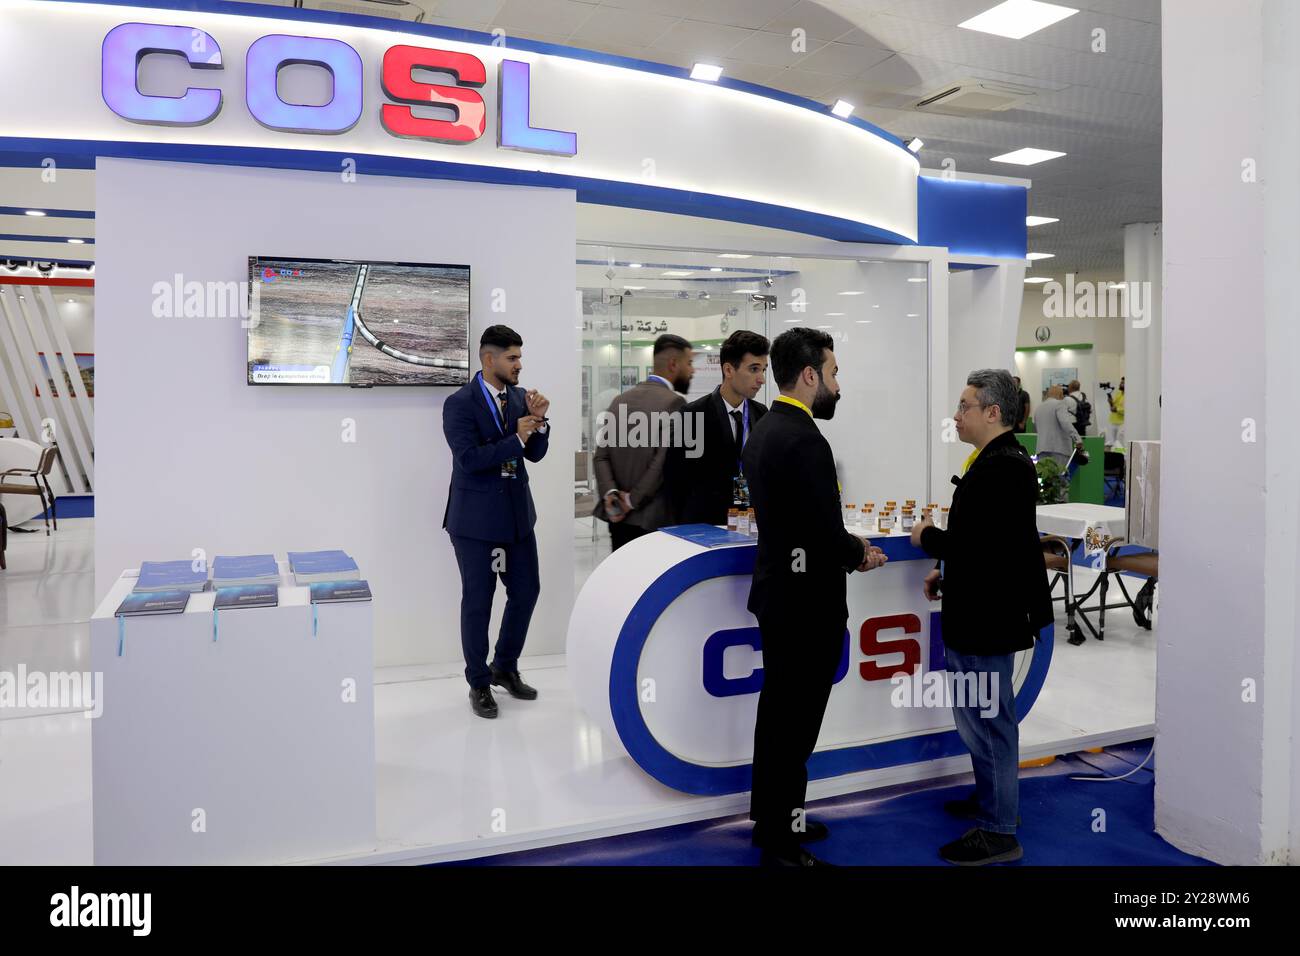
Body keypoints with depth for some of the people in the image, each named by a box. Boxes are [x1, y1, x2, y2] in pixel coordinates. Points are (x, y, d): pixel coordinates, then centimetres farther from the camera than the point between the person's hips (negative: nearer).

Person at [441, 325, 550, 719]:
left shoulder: (519, 396, 5)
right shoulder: (459, 403, -13)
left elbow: (535, 454, 4)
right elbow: (470, 458, -22)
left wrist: (537, 421, -14)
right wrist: (517, 438, -21)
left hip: (517, 513, 6)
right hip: (476, 518, -6)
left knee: (526, 591, 10)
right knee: (478, 601, 5)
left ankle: (505, 667, 31)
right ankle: (479, 683, 21)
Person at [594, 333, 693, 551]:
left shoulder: (621, 399, 10)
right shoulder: (674, 402, -11)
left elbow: (602, 455, 5)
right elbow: (664, 462, -18)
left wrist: (610, 493, -6)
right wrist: (633, 500, -11)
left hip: (618, 515, 7)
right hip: (654, 518, -6)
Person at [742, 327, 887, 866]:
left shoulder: (763, 431, 7)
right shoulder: (804, 439, -23)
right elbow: (827, 533, -25)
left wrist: (847, 547, 6)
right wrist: (859, 554, -5)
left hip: (778, 592, 10)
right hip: (805, 602, -10)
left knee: (778, 714, 19)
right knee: (794, 723, 3)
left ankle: (772, 817, 34)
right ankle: (780, 842, 17)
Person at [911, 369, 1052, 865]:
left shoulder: (1000, 469, -23)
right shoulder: (1003, 460, 10)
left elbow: (980, 544, -28)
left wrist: (928, 537, -12)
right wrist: (947, 571, 11)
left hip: (985, 619, -11)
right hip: (980, 613, 11)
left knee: (987, 720, 2)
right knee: (981, 716, 23)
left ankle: (999, 832, 15)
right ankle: (994, 798, 40)